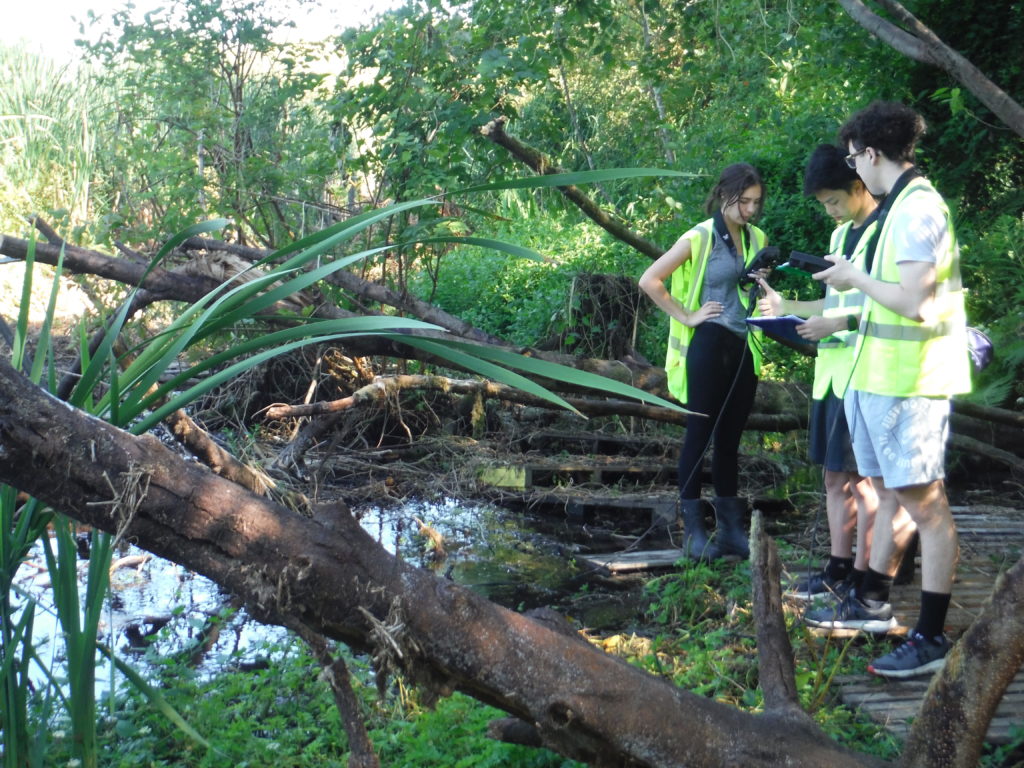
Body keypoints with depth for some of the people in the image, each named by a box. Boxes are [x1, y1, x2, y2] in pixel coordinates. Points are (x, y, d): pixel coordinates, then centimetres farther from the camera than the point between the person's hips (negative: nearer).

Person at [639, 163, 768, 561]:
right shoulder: (700, 238, -8)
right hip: (709, 345, -6)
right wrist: (686, 316, -11)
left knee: (730, 438, 11)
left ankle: (731, 528, 18)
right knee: (700, 434, 0)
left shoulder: (756, 239, 10)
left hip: (744, 348, 6)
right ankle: (694, 531, 6)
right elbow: (649, 280, -11)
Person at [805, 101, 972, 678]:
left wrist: (857, 278, -10)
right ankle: (874, 600, 34)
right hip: (883, 375, 10)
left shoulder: (918, 209, -18)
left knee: (925, 502, -5)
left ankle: (932, 637, 2)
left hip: (911, 381, -10)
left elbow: (914, 302, -23)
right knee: (891, 488, 20)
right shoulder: (901, 205, 13)